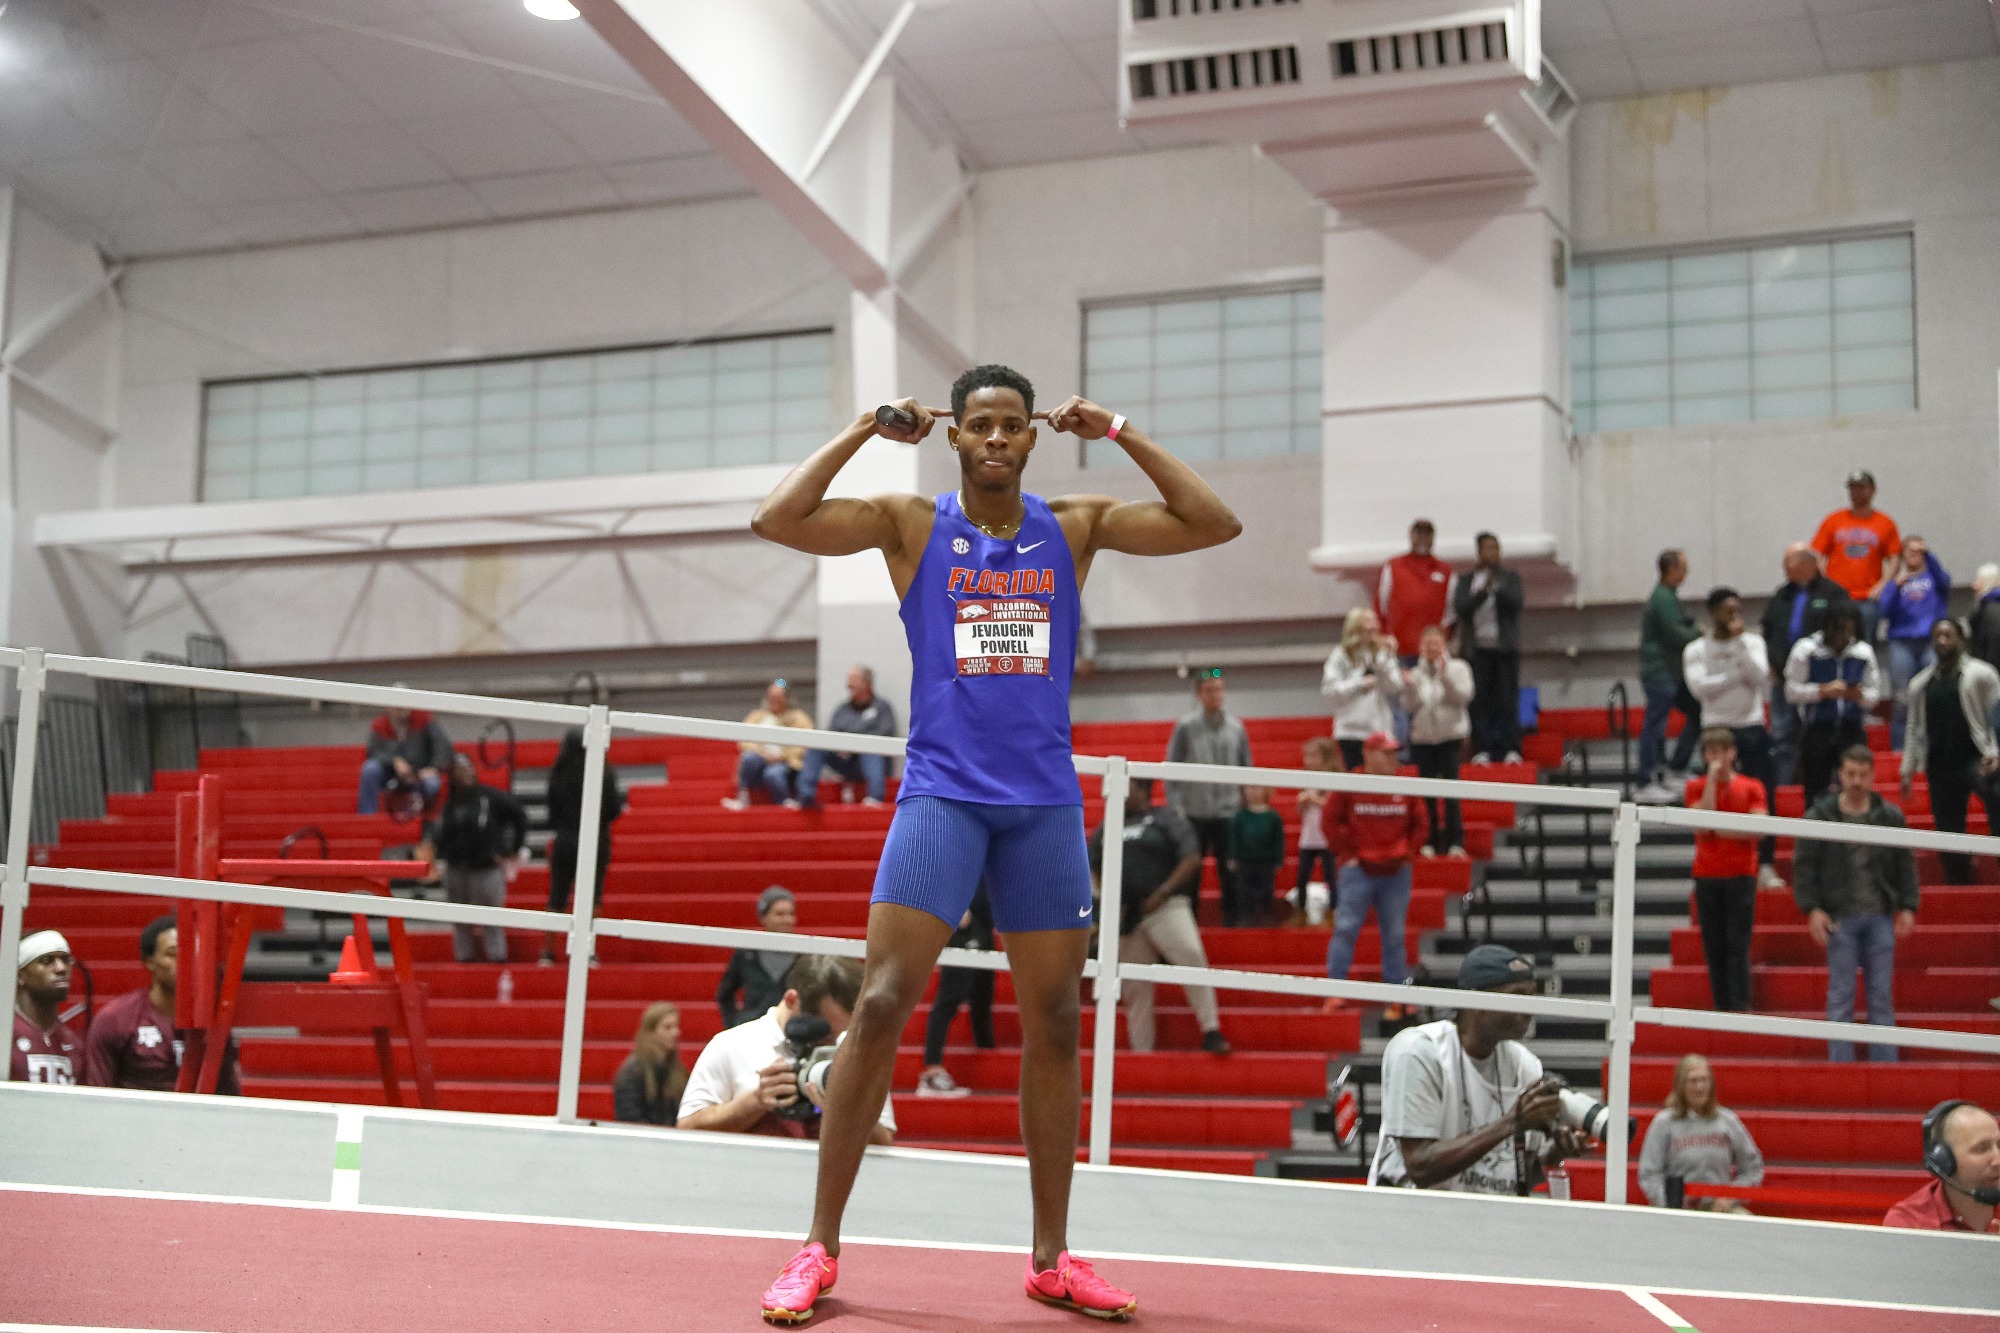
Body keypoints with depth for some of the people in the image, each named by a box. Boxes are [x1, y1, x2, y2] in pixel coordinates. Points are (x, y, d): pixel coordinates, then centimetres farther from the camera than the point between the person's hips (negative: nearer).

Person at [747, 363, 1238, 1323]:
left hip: (1044, 801, 3)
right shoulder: (912, 525, 2)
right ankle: (819, 1251, -2)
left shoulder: (1075, 528, 8)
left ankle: (1052, 1259, 17)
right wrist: (868, 429, -6)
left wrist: (1116, 434, 0)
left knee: (1053, 1022, 5)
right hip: (942, 792, -3)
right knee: (882, 1005, -11)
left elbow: (1214, 524, 3)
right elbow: (777, 520, -9)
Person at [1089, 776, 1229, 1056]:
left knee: (1192, 956, -27)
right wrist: (1102, 894, 2)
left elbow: (1191, 860, -6)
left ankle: (1211, 1032, -24)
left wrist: (1162, 893, -14)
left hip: (1165, 907, -5)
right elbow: (1092, 867, 23)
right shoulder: (1107, 828, 18)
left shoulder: (1166, 818, 3)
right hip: (1124, 915, 5)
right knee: (1134, 988, 4)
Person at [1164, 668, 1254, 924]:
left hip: (1228, 814, 2)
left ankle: (1234, 921, 7)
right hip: (1194, 814, -2)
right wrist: (1175, 806, -9)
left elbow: (1246, 769, 12)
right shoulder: (1185, 727, 0)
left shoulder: (1236, 728, 8)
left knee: (1231, 874, 2)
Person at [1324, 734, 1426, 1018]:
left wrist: (1408, 853, 2)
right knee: (1345, 928, -8)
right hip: (1358, 871, -3)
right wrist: (1346, 854, -5)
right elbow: (1332, 823, -1)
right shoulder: (1349, 787, -3)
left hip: (1396, 874, 3)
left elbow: (1421, 824, 12)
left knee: (1395, 935, 6)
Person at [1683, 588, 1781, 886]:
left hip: (1753, 729, 2)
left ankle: (1766, 866, 4)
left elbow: (1761, 679, -9)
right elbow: (1700, 687, -13)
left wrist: (1740, 643, -13)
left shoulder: (1753, 643, 7)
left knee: (1763, 798, -2)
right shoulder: (1696, 650, 2)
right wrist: (1739, 675, -12)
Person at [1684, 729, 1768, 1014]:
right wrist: (1712, 779, -8)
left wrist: (1724, 829, -9)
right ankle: (1721, 1006, 5)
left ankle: (1740, 1007, -9)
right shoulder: (1696, 787, 7)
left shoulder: (1752, 788, 6)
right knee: (1714, 947, 1)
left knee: (1738, 946, -7)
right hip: (1706, 876, 1)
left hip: (1741, 875, -1)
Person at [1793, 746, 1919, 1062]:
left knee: (1882, 996, 6)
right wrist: (1811, 908, -9)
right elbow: (1803, 865, -1)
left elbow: (1906, 865, 9)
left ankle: (1885, 1063, 11)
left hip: (1881, 917, 2)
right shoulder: (1819, 816, -1)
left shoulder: (1891, 817, 5)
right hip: (1840, 917, -2)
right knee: (1840, 996, 1)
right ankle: (1840, 1064, 6)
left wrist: (1908, 907, 0)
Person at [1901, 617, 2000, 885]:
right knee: (1949, 834, 7)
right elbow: (1915, 729, 17)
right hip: (1941, 768, 5)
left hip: (1977, 759, -5)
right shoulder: (1920, 684, 14)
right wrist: (1908, 770, 12)